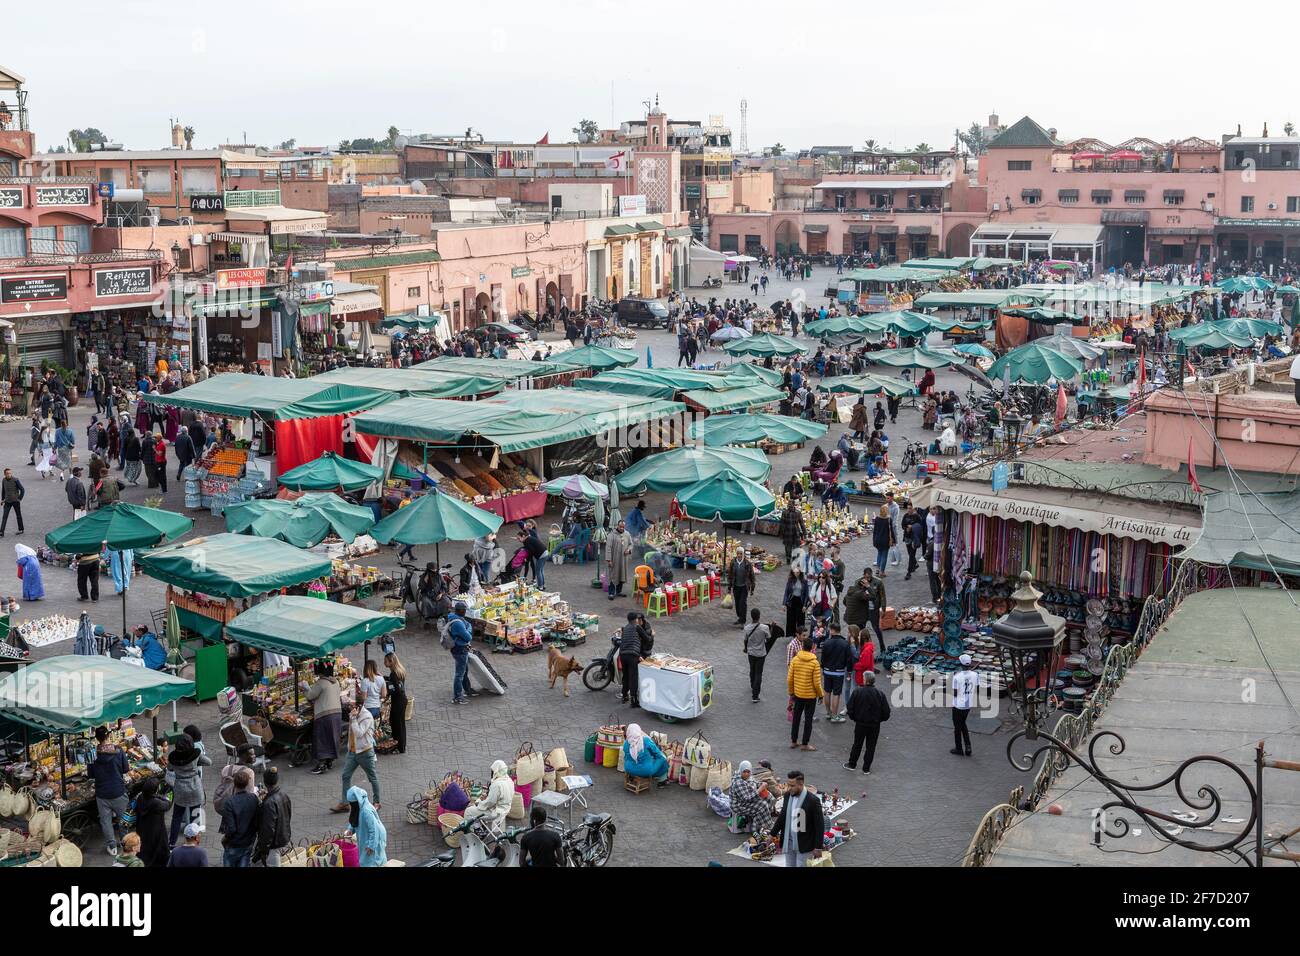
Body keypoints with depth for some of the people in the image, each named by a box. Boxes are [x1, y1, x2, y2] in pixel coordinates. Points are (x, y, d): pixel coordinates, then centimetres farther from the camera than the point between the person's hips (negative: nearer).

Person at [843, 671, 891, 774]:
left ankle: (852, 764, 27)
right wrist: (879, 719, 11)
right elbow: (886, 711, -6)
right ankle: (866, 768, 15)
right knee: (871, 746, 11)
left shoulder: (857, 691, -13)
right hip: (875, 725, 0)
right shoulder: (880, 694, -10)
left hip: (860, 724, 0)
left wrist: (854, 718, 9)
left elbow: (850, 708, -9)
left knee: (857, 744, 16)